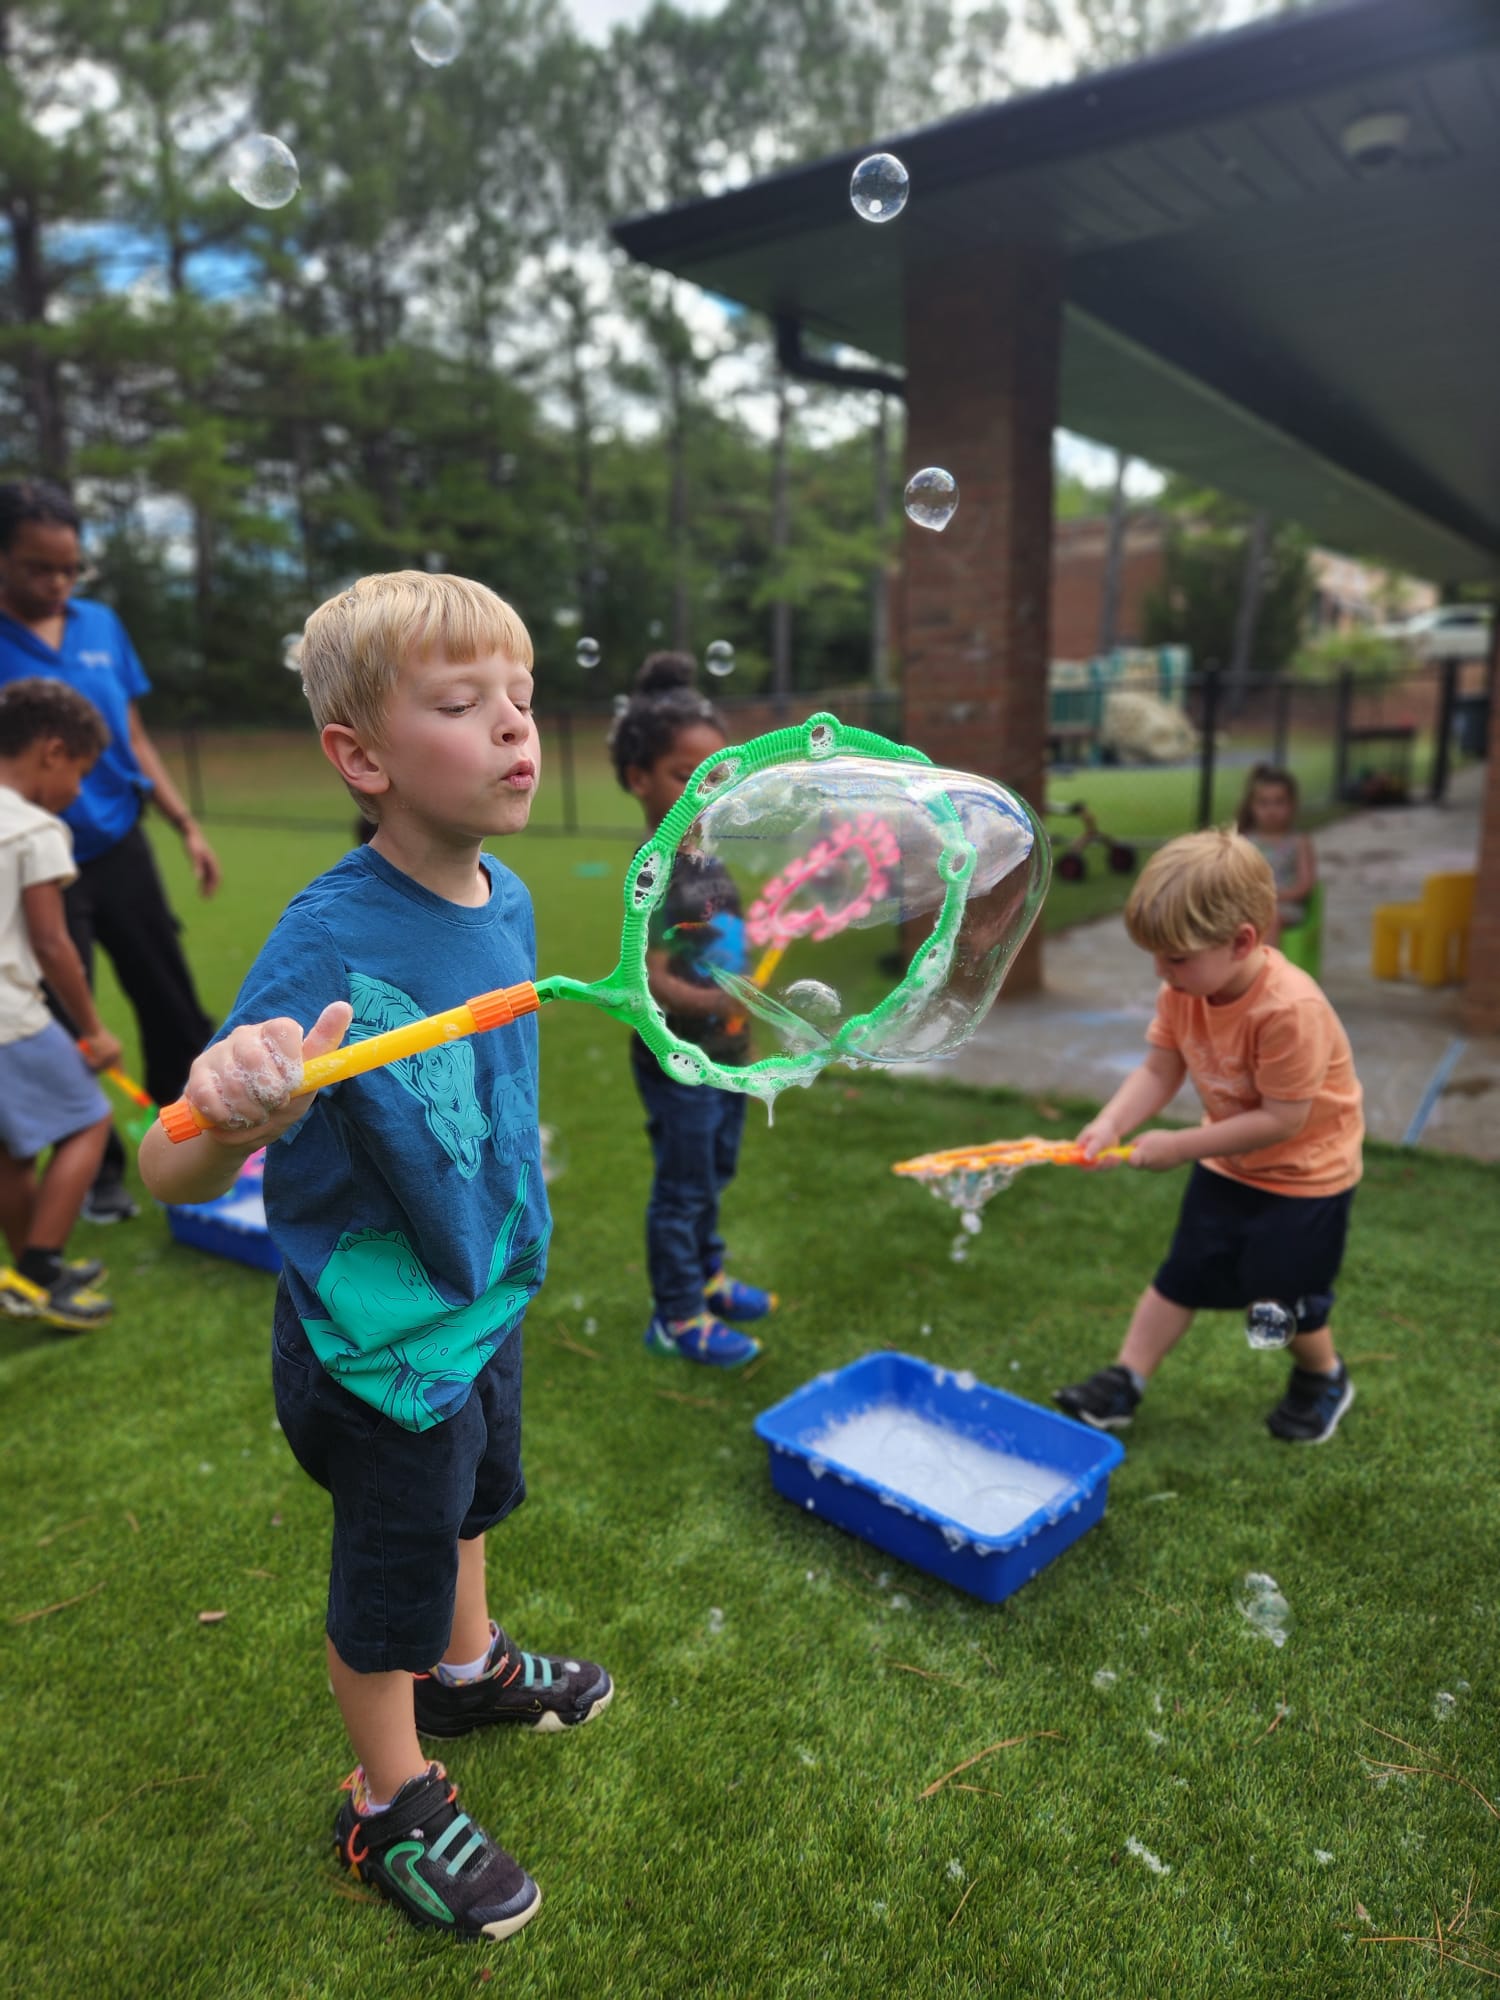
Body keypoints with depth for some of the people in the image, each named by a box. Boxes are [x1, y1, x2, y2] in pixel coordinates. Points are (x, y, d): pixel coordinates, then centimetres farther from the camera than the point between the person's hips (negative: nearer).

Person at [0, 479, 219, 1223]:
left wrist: (186, 825, 8)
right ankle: (99, 1173, 23)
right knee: (64, 1031, 6)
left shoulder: (101, 624, 5)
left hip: (121, 853, 4)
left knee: (172, 1005, 11)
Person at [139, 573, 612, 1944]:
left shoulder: (505, 899, -9)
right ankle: (391, 1806, 47)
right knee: (389, 1579, 18)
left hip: (482, 1300, 7)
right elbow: (171, 1173, -34)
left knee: (469, 1499, 31)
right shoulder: (329, 943, -31)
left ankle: (467, 1668, 61)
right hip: (378, 1347, -7)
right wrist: (232, 1119, -55)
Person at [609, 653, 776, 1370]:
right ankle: (676, 1318, 23)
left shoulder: (706, 856, 4)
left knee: (714, 1176, 23)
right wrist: (716, 1003, -38)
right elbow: (651, 978, -25)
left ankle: (706, 1277, 44)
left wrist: (742, 1043, 15)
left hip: (723, 1053, 8)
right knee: (682, 1188, 6)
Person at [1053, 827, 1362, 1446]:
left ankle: (1323, 1378, 39)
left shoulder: (1290, 1009, -35)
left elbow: (1282, 1120, -31)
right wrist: (1111, 1124, -28)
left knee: (1284, 1301, 9)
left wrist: (1180, 1146, -27)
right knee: (1180, 1277, 12)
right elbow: (1158, 1071, -10)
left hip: (1304, 1170, -6)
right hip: (1227, 1162, 6)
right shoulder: (1182, 990, -14)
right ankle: (1124, 1382, 21)